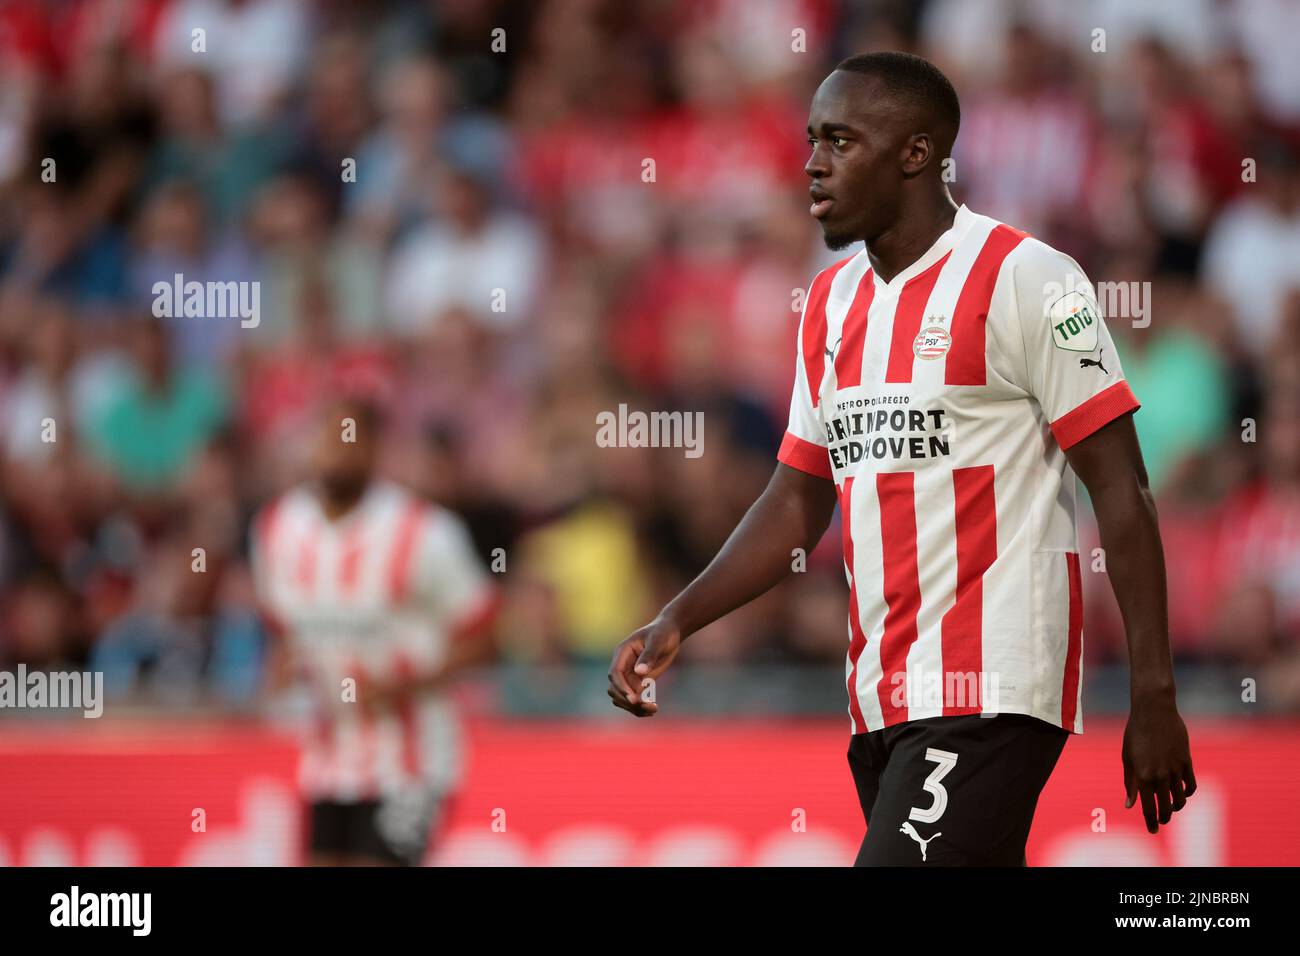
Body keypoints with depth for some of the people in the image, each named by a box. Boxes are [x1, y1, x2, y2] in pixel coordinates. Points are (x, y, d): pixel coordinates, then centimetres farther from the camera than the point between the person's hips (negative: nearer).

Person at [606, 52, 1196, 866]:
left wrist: (1154, 698, -12)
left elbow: (1121, 493, -8)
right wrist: (677, 622, 6)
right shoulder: (832, 303, 16)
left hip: (990, 702, -7)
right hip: (882, 703, 8)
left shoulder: (1024, 279, -7)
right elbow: (798, 502, 21)